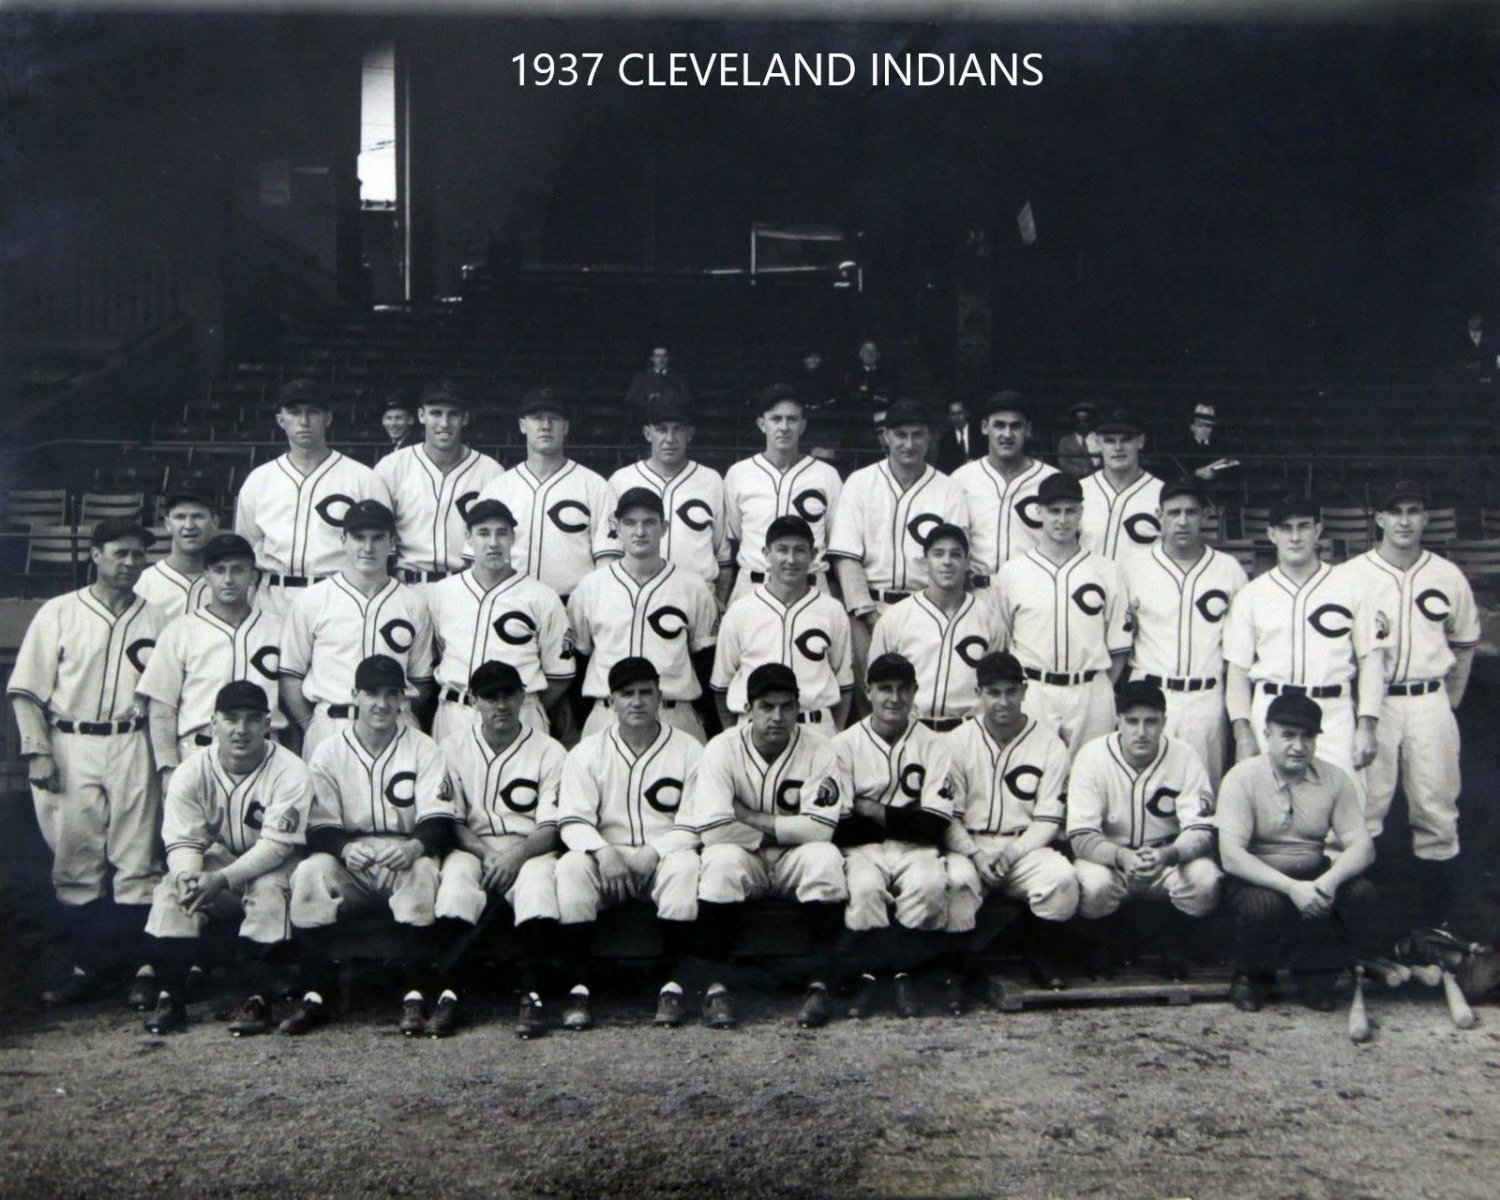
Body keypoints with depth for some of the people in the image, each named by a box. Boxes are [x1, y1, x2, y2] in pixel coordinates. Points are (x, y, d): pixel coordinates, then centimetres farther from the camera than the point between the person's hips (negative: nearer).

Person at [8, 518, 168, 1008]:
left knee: (137, 859, -2)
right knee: (75, 862, 4)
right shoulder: (58, 614, 4)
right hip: (70, 750, 0)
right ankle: (87, 965, 13)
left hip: (132, 750, 0)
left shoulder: (154, 619, 8)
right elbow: (27, 690, 2)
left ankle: (145, 966, 3)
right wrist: (37, 752, -5)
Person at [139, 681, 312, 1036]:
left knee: (270, 889, -34)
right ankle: (170, 997, -14)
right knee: (172, 889, -23)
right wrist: (188, 875, -37)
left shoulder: (289, 771, -21)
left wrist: (221, 879, -39)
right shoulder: (191, 772, -10)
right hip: (217, 857, 4)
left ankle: (260, 999, -25)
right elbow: (183, 841, -13)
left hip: (271, 863, -3)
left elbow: (277, 844, -27)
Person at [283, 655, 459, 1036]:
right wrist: (346, 848, -24)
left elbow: (440, 821, -6)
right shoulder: (328, 753, 6)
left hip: (403, 861, -1)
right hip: (348, 866, 1)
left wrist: (416, 845, -28)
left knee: (424, 871, -34)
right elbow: (319, 829, -1)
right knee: (308, 873, -29)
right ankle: (314, 998, -20)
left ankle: (415, 996, -27)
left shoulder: (423, 749, 3)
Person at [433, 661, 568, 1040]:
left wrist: (517, 854, -22)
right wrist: (487, 852, -15)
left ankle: (531, 996, -31)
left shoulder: (549, 752, 4)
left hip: (530, 850, -1)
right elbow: (451, 823, 3)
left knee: (538, 877, -35)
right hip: (472, 848, 1)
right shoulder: (454, 749, 8)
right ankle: (448, 994, -33)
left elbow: (551, 829, -2)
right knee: (456, 874, -33)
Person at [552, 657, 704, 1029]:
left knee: (685, 865, -34)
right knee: (570, 867, -29)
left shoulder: (688, 750, 4)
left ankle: (674, 986, -26)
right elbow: (572, 820, -2)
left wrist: (654, 852, -16)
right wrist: (603, 851, -22)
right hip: (607, 856, 1)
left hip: (665, 856, -1)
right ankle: (578, 989, -26)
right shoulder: (587, 752, 7)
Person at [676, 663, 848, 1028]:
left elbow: (822, 827, -21)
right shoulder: (722, 748, -13)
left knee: (825, 858, -30)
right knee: (721, 861, -33)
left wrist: (752, 818, -19)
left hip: (795, 861, 1)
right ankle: (715, 986, -25)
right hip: (743, 860, -1)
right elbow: (712, 830, -23)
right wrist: (781, 829, -14)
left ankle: (820, 984, -23)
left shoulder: (816, 749, -10)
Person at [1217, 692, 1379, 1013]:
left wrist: (1330, 879, -29)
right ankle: (1252, 974, -1)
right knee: (1263, 904, -35)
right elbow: (1230, 855, -23)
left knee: (1361, 893, -24)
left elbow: (1363, 846, -8)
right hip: (1258, 881, -4)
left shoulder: (1334, 778, -2)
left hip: (1313, 877, 4)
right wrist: (1291, 887, -35)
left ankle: (1319, 973, 2)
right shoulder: (1243, 778, -14)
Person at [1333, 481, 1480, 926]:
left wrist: (1448, 703, 14)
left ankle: (1437, 921, 16)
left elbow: (1464, 644, 17)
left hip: (1430, 704, 2)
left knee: (1437, 810, 5)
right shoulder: (1348, 576, -3)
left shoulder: (1448, 577, 6)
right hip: (1371, 702, -2)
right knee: (1362, 810, -1)